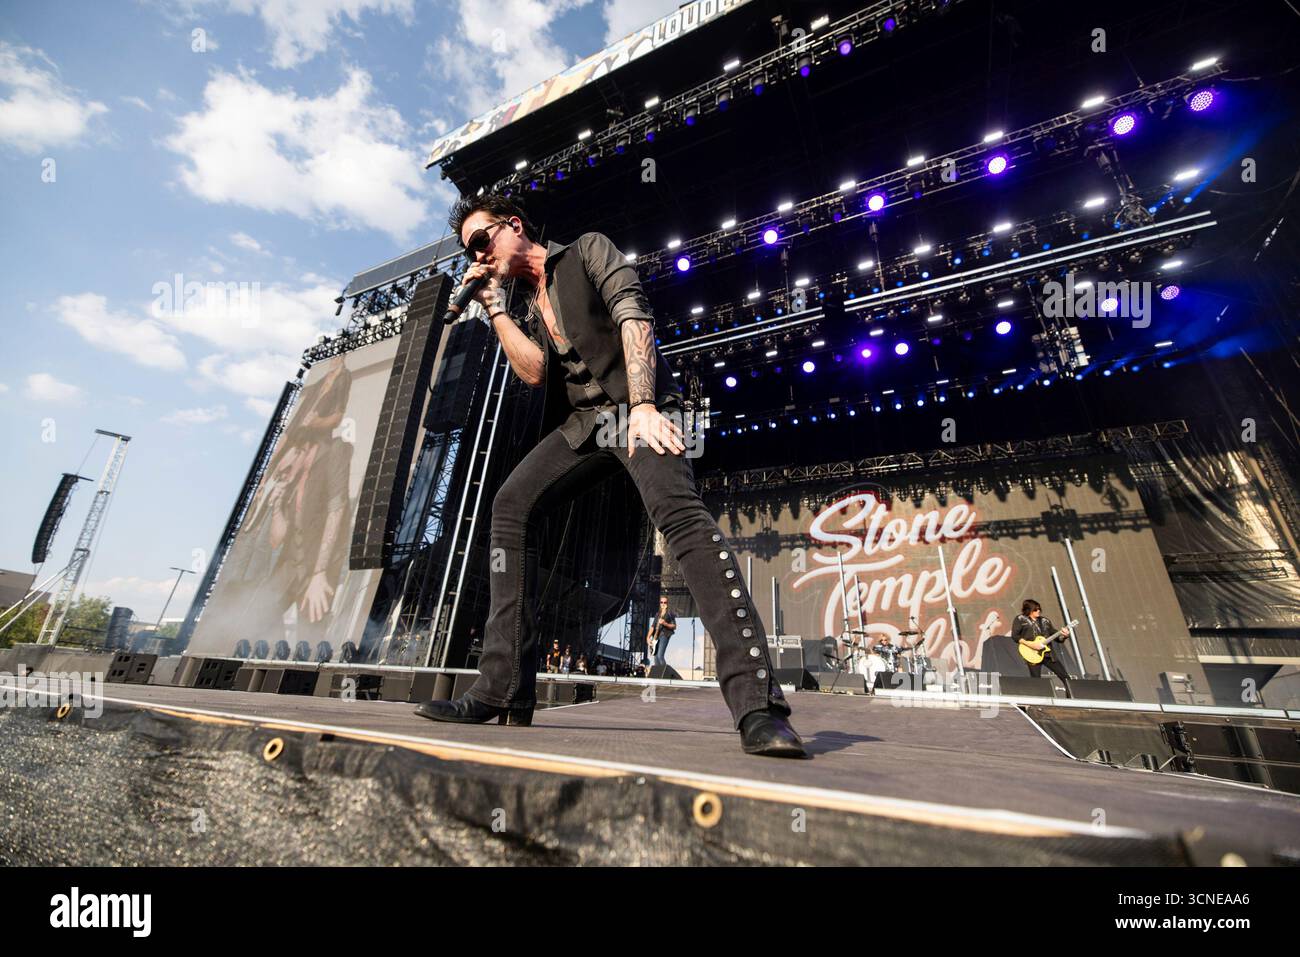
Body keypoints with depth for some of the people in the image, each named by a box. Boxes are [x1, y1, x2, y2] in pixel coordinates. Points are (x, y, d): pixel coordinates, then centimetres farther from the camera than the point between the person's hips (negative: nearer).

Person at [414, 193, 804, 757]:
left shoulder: (588, 250, 9)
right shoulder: (531, 305, 25)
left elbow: (633, 315, -9)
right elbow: (534, 372, 7)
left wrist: (642, 405, -24)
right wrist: (494, 307, 10)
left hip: (639, 408, -6)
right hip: (584, 422, 7)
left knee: (678, 509, -31)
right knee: (512, 504, -8)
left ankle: (757, 705, -32)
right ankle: (503, 691, -6)